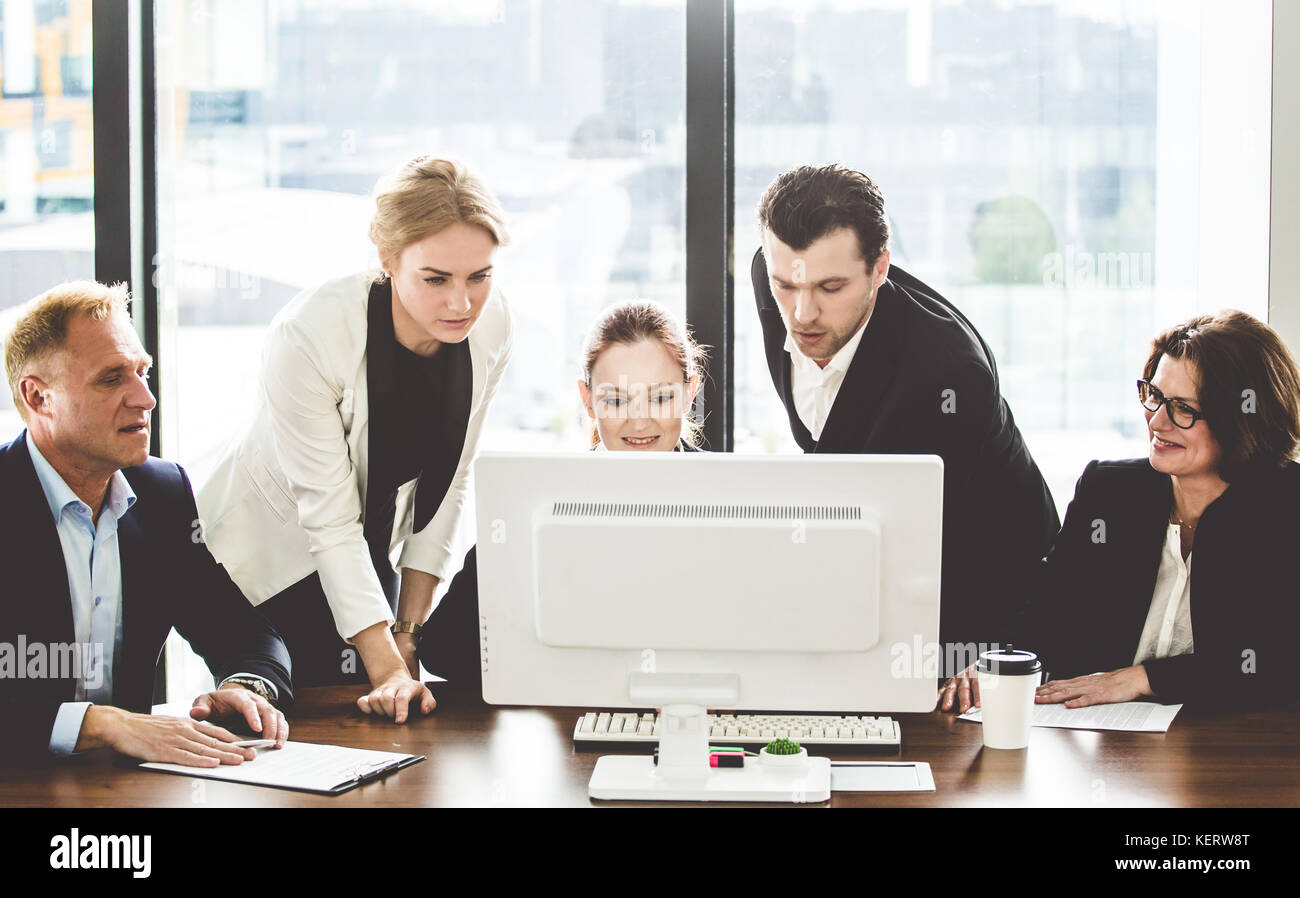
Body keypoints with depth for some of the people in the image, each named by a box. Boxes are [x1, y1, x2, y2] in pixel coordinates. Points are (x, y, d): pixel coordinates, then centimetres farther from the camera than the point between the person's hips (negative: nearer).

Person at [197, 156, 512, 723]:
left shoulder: (490, 323, -16)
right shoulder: (308, 335, -32)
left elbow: (448, 483, -4)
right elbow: (329, 519, -28)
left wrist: (406, 630, -6)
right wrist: (387, 666, -32)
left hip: (371, 556, 5)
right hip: (270, 557, -5)